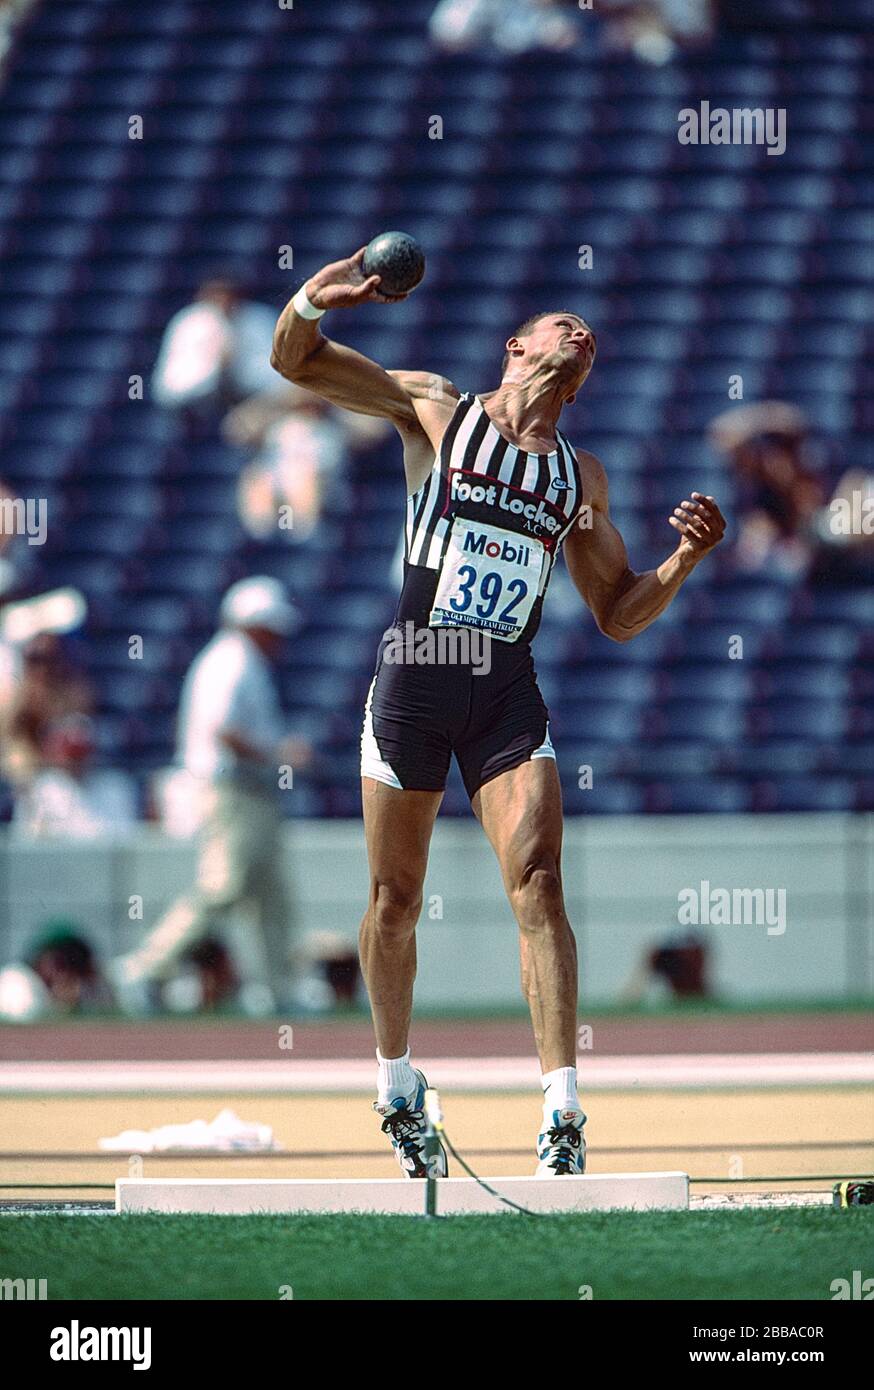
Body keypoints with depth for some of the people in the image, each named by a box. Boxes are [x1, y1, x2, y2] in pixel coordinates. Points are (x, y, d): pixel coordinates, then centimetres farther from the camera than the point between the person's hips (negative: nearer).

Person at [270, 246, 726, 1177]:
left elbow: (618, 617, 17)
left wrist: (685, 559, -1)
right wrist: (312, 298, -20)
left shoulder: (581, 475, 15)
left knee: (538, 884, -14)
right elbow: (294, 360, 3)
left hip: (507, 691, 2)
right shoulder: (436, 410, 6)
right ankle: (397, 1082, 27)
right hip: (413, 678, -2)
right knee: (395, 899, 5)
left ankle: (562, 1117, -19)